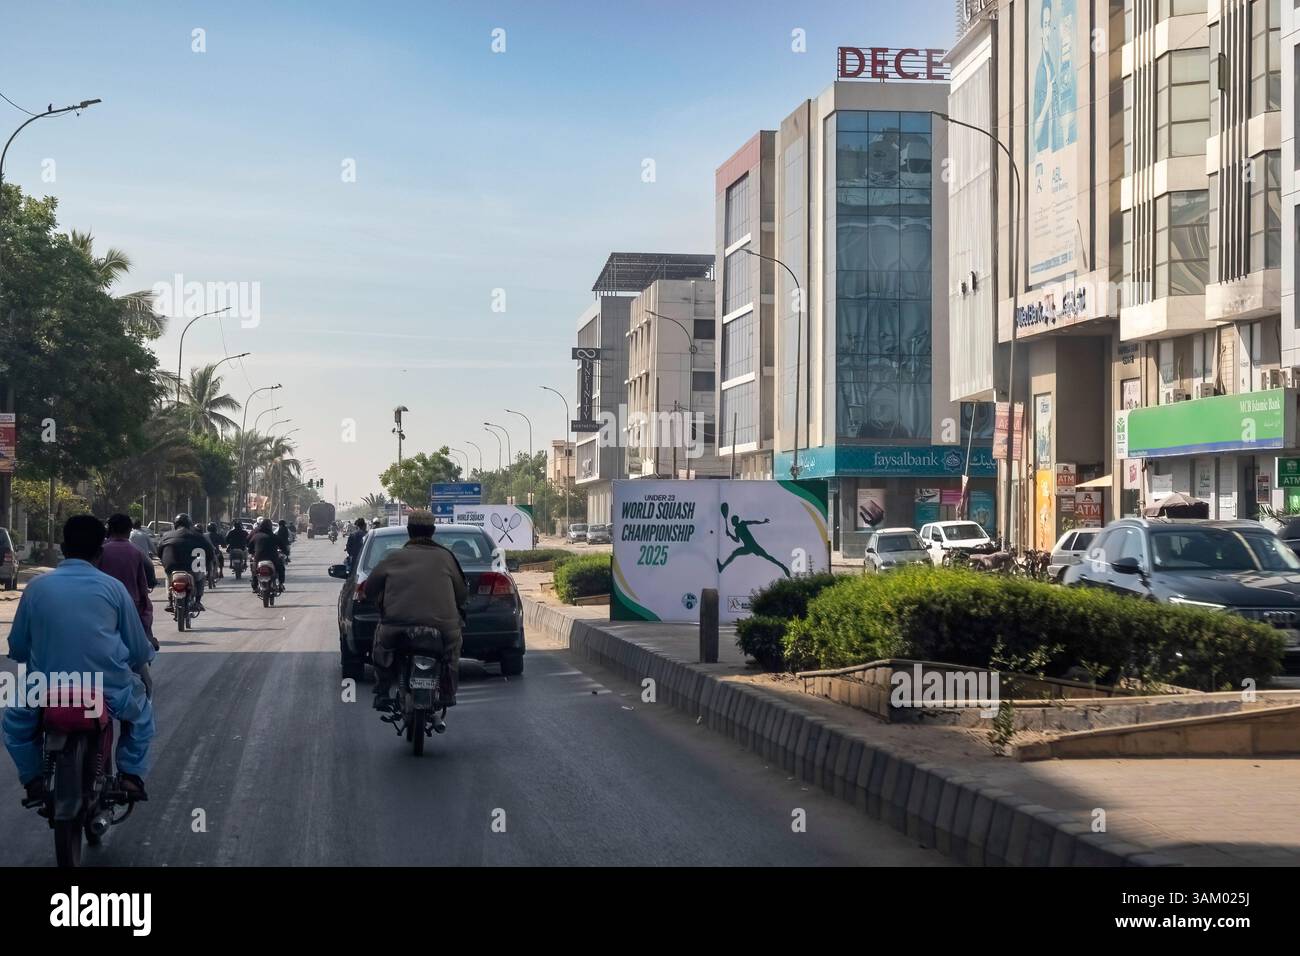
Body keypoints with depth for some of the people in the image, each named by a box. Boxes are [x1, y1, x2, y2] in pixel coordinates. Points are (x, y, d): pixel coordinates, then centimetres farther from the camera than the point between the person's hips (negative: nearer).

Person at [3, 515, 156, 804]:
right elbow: (138, 649, 5)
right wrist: (141, 664, 28)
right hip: (109, 691, 0)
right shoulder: (113, 587, -2)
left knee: (15, 721, 32)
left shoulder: (37, 587, 0)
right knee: (141, 708, 33)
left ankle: (33, 779, 20)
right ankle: (131, 774, 21)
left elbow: (17, 648, 7)